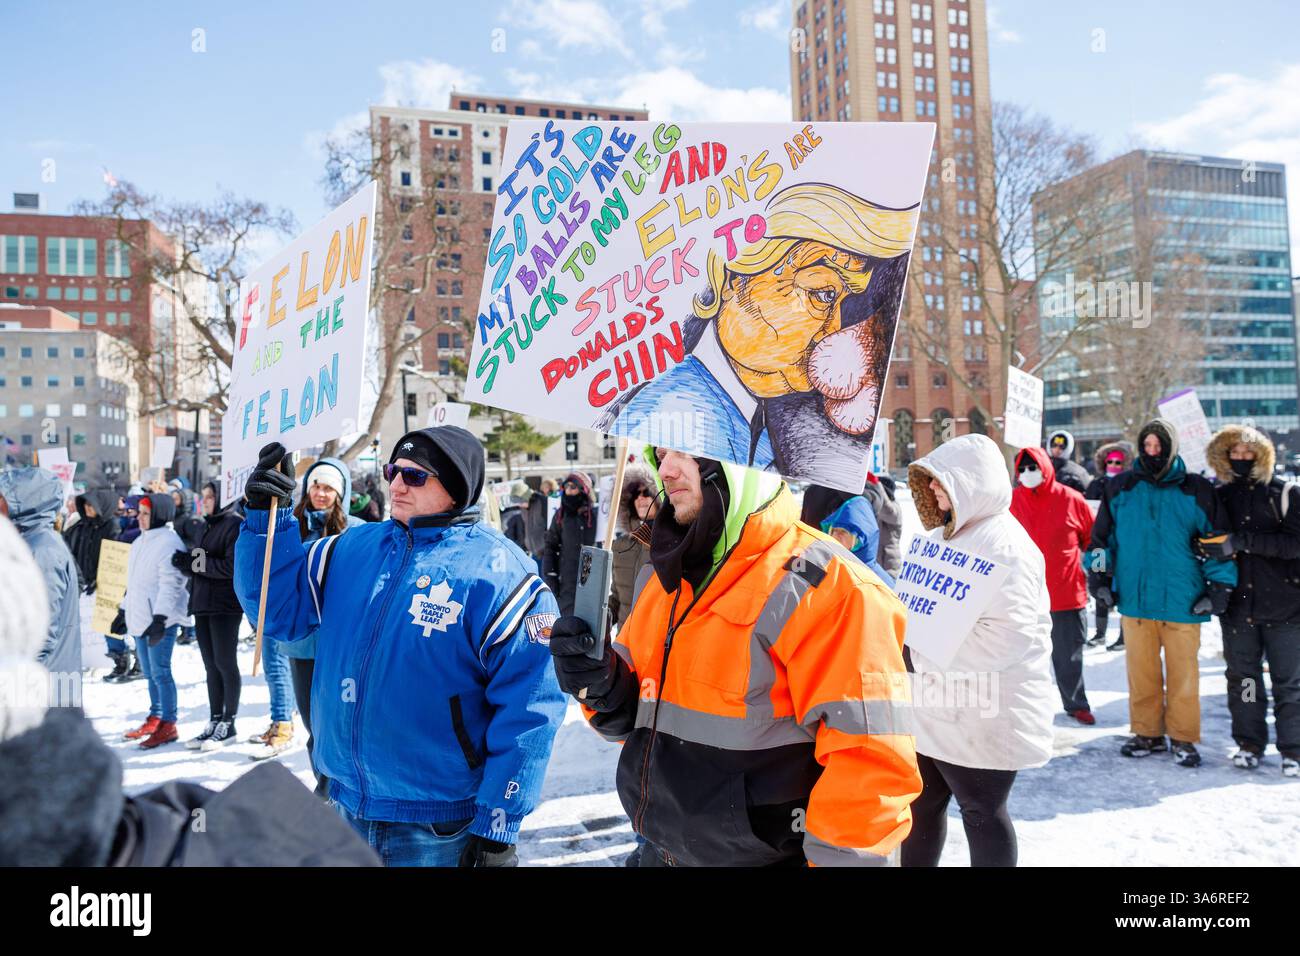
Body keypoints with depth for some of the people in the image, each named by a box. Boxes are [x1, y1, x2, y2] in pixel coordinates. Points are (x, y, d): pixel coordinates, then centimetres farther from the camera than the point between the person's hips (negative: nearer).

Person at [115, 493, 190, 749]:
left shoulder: (169, 543, -14)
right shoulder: (141, 542, 15)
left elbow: (170, 585, -20)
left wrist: (160, 618, -25)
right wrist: (124, 611, 24)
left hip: (162, 620, -9)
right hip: (140, 618, 9)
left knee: (160, 672, -6)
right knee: (150, 673, 16)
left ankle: (168, 725, 1)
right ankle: (155, 719, 26)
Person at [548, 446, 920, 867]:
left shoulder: (826, 586, -20)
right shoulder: (668, 575, 4)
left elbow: (869, 767, -22)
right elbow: (644, 711, 10)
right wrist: (602, 684, -9)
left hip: (766, 855, -6)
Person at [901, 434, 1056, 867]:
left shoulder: (1004, 545, -19)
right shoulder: (944, 535, 11)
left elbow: (1008, 636, -27)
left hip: (985, 715, -9)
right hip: (937, 707, 9)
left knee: (981, 813, 8)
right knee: (920, 803, 18)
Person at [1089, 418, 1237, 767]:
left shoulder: (1196, 490, 2)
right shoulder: (1120, 487, 6)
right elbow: (1102, 535, 13)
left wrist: (1220, 586, 2)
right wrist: (1101, 575, 8)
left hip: (1183, 600, -1)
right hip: (1135, 597, 1)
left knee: (1183, 673, 5)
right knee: (1141, 671, 8)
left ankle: (1183, 738, 20)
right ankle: (1147, 733, 21)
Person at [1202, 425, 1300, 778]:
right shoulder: (1217, 496, 8)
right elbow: (1206, 541, 15)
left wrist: (1242, 541, -23)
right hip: (1237, 604, 3)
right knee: (1242, 678, 9)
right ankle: (1249, 743, 21)